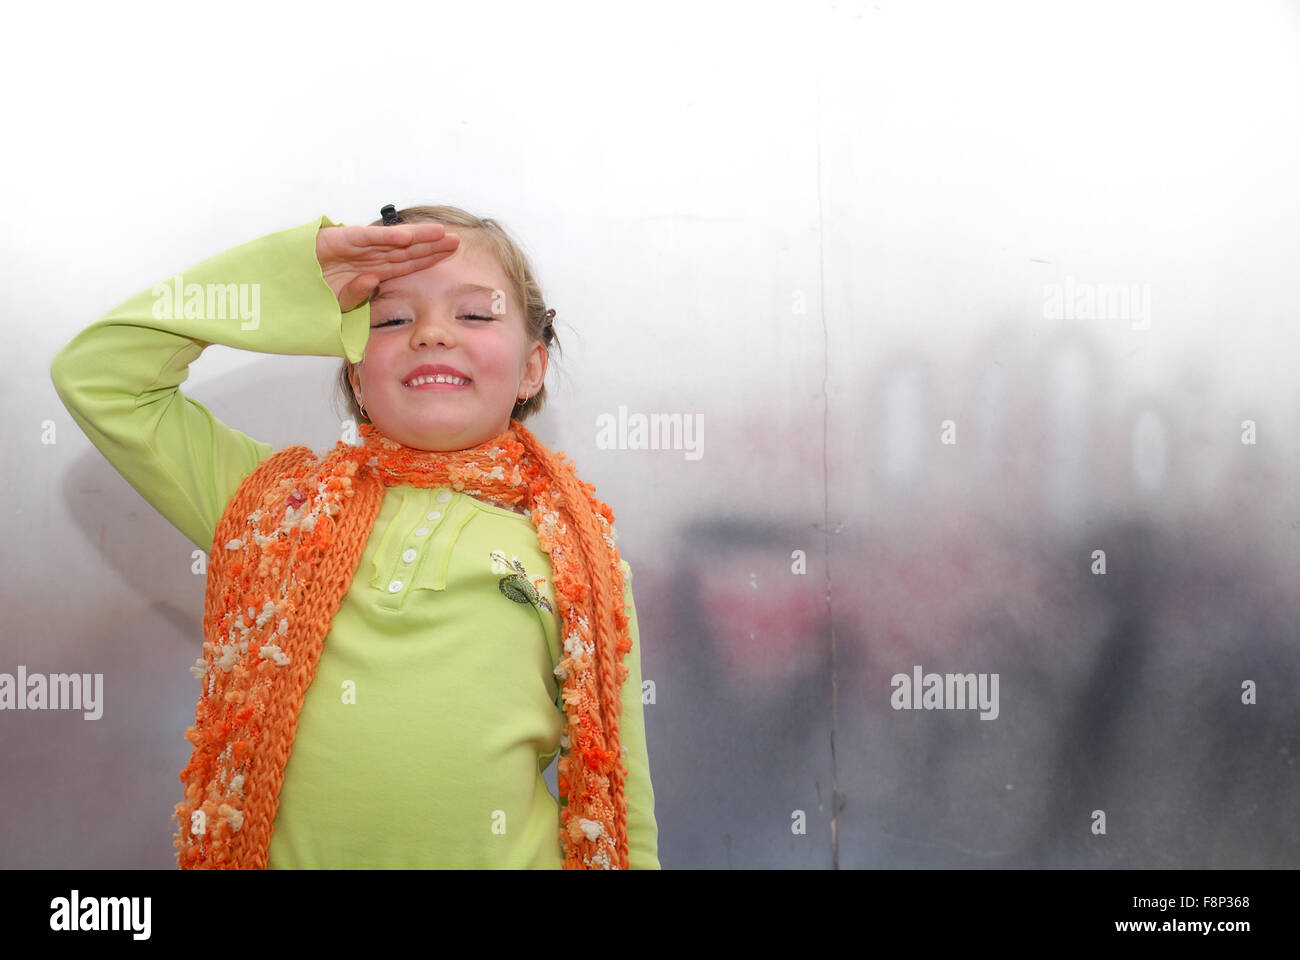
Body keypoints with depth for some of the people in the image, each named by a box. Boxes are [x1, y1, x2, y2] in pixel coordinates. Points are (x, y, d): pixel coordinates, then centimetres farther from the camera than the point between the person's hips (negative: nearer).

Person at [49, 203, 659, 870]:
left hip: (503, 854, -1)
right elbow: (95, 374, 2)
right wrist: (296, 277, -4)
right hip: (278, 850, 1)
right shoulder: (281, 502, 3)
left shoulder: (575, 557, -2)